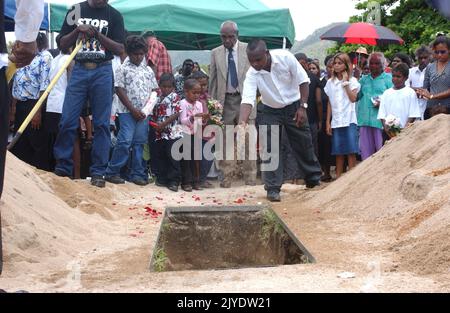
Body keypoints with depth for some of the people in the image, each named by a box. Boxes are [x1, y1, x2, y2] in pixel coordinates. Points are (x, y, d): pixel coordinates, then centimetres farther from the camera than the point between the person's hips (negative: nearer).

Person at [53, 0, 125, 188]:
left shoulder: (114, 15, 5)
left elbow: (120, 49, -1)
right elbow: (62, 43, 8)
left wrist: (98, 34, -13)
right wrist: (77, 31, -10)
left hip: (102, 72, -1)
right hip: (79, 70, 1)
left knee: (101, 123, -1)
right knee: (67, 121, -3)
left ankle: (98, 172, 3)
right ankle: (63, 167, 6)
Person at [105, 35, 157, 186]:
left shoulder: (148, 70, 14)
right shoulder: (123, 69, 0)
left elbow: (154, 90, 17)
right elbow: (120, 90, -5)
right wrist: (133, 109, -11)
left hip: (144, 113, 5)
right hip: (127, 112, -4)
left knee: (139, 143, 6)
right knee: (125, 141, -12)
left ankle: (137, 174, 11)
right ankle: (112, 172, -4)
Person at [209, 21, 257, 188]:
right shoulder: (215, 53, 8)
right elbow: (212, 80, 10)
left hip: (245, 99, -2)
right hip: (225, 101, 2)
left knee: (248, 140, -2)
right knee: (226, 141, 4)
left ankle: (250, 178, 4)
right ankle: (227, 177, 11)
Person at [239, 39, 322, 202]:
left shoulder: (285, 57, -26)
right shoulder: (252, 74, -24)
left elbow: (303, 81, -16)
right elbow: (247, 99, -33)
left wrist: (302, 107, -19)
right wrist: (242, 122, -49)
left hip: (293, 106, 0)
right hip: (271, 110, 0)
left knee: (304, 144, 9)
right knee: (270, 149, -8)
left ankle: (314, 179, 29)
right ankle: (273, 188, 0)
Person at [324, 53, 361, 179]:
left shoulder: (352, 80, 3)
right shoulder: (330, 82, 12)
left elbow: (353, 98, -13)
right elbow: (330, 104, 13)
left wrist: (345, 83, -12)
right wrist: (328, 122, 8)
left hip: (349, 120, -3)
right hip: (336, 121, 3)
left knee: (351, 151, -6)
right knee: (338, 152, 4)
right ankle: (338, 177, 9)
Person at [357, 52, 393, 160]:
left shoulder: (388, 78, 3)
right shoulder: (364, 79, 19)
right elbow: (356, 96, 15)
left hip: (380, 120, -5)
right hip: (364, 119, 5)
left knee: (381, 150, -3)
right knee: (365, 149, 8)